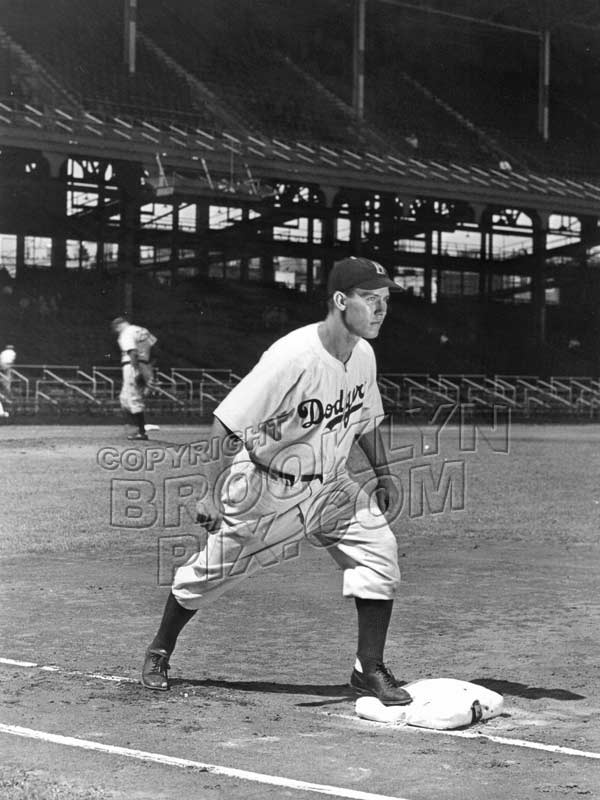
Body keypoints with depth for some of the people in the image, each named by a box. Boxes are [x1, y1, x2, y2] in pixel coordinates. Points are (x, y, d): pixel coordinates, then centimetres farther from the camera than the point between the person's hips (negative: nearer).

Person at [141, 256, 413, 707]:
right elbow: (227, 425, -24)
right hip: (265, 487, -6)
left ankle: (369, 670, 0)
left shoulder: (363, 355, -5)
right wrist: (213, 493, -25)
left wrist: (382, 472, 8)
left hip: (330, 487, 6)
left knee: (380, 551, -11)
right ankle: (159, 653, 32)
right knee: (210, 572, 6)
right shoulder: (292, 357, -28)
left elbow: (366, 419, 15)